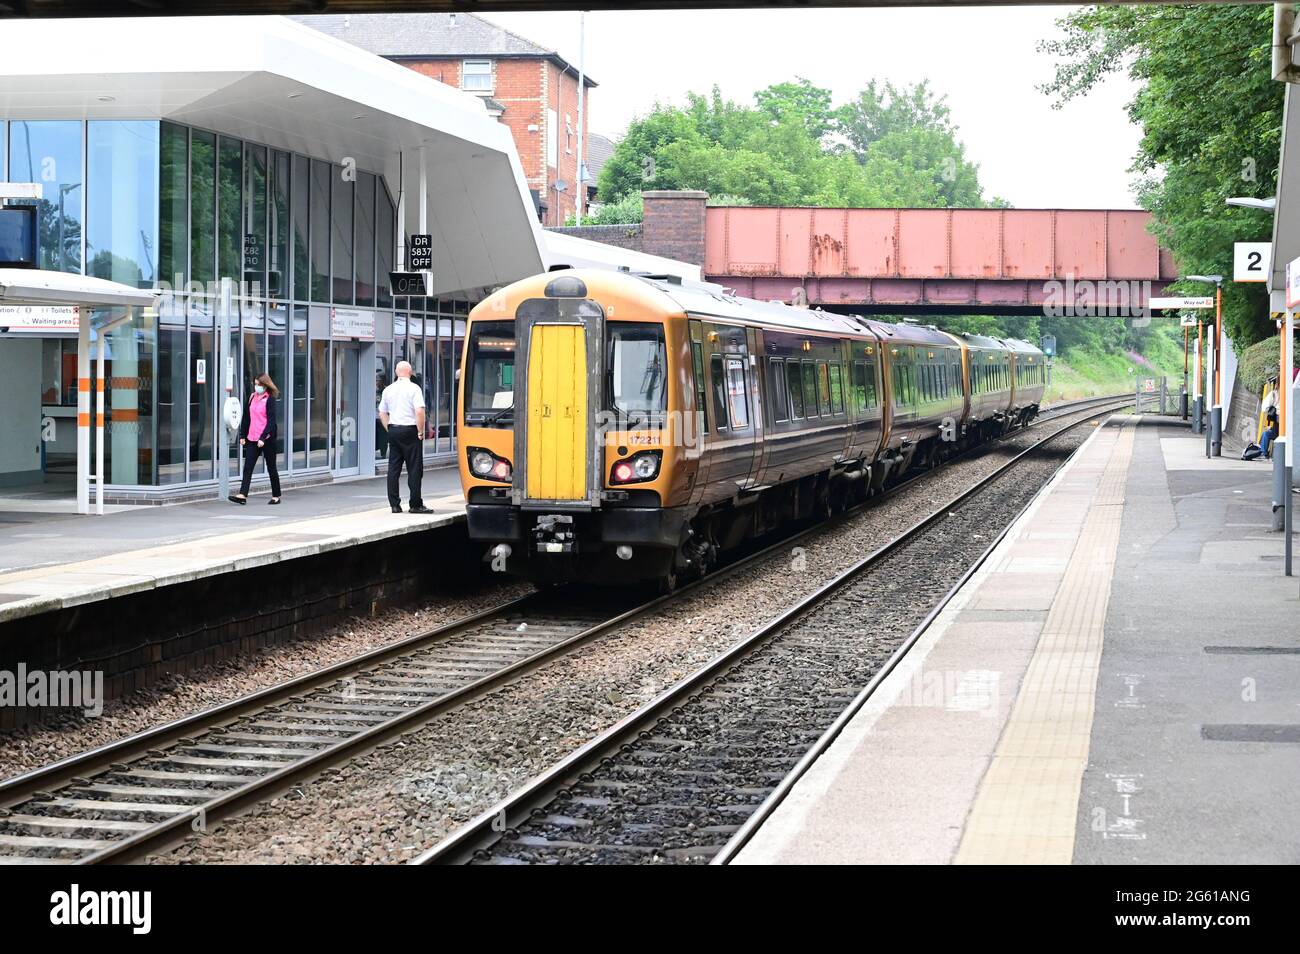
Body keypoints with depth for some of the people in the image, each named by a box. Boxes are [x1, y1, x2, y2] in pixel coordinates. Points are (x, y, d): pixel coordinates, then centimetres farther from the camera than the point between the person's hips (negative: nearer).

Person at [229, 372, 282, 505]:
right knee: (248, 467, -4)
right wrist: (242, 435, 11)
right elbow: (246, 417, 15)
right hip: (252, 438, 6)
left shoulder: (270, 399, -8)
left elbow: (271, 420, -14)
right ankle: (243, 495, -10)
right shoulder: (252, 397, 10)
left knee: (271, 467, 5)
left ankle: (276, 496, 16)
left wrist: (263, 438, -20)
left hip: (267, 439, -6)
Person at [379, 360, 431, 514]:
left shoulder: (388, 390, 9)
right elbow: (419, 411, -17)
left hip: (393, 430, 5)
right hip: (409, 430, -5)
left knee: (393, 468, 7)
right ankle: (416, 505, 0)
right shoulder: (414, 388, -8)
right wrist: (421, 432, -9)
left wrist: (389, 430, 17)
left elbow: (382, 413, 13)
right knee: (414, 469, 0)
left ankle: (394, 504, 6)